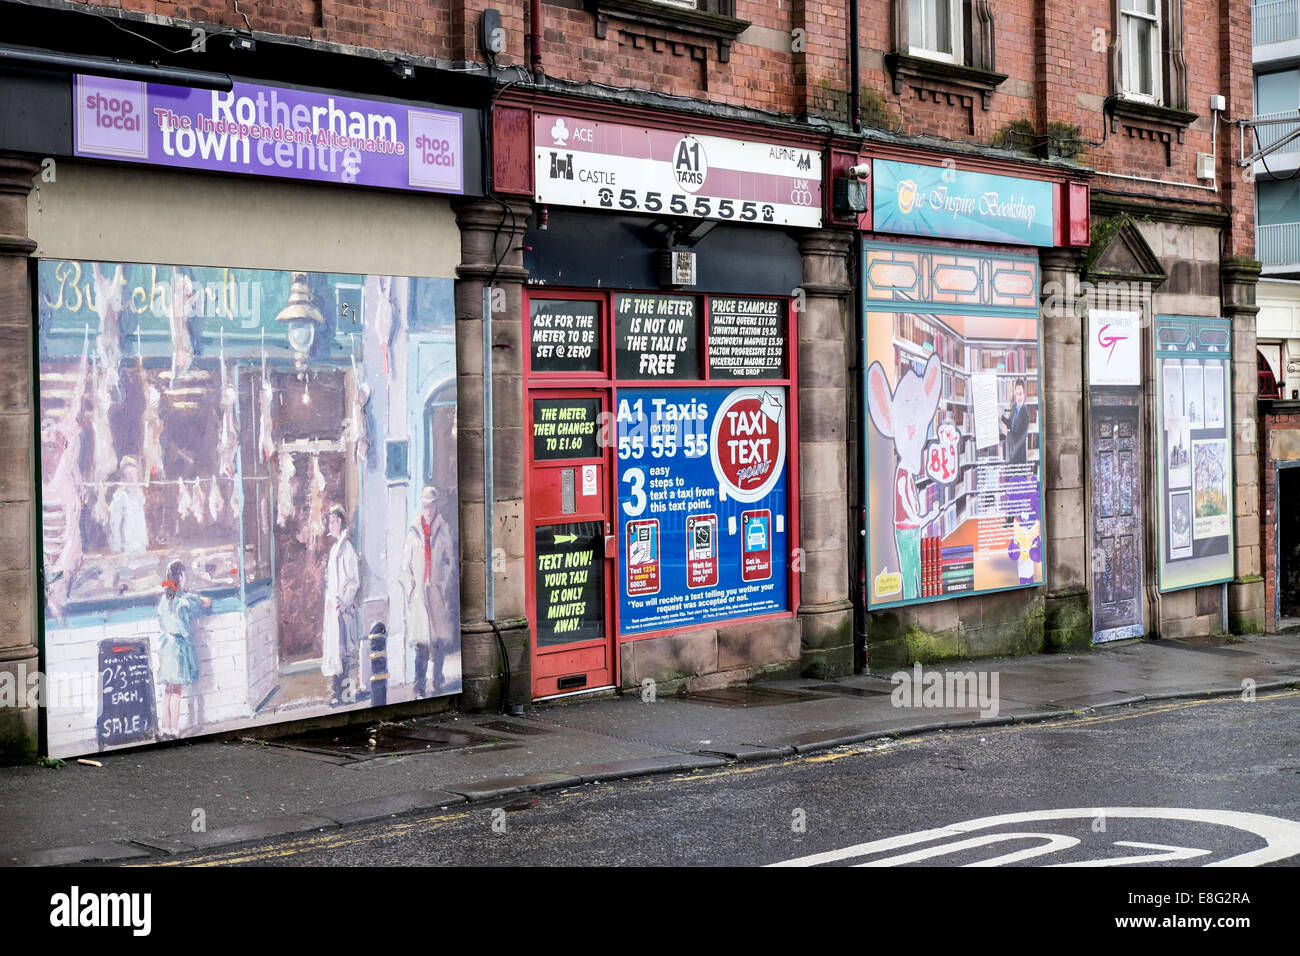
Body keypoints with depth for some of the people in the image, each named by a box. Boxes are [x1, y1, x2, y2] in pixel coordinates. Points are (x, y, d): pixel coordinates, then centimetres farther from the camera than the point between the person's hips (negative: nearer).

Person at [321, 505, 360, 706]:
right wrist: (328, 603, 16)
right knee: (333, 649, 9)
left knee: (345, 649, -7)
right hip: (332, 607, 9)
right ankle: (338, 692, 13)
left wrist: (342, 603, -17)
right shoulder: (333, 548, 16)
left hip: (344, 608, -9)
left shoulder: (347, 548, -11)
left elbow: (355, 581, -14)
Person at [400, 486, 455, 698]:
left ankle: (438, 683, 13)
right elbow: (406, 565, 11)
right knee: (420, 642, -4)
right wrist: (409, 589, 1)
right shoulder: (413, 532, 8)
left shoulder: (444, 530, 7)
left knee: (438, 639, 4)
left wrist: (446, 587, 0)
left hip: (437, 591, 0)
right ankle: (419, 687, -5)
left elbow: (451, 561, 9)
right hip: (418, 592, 0)